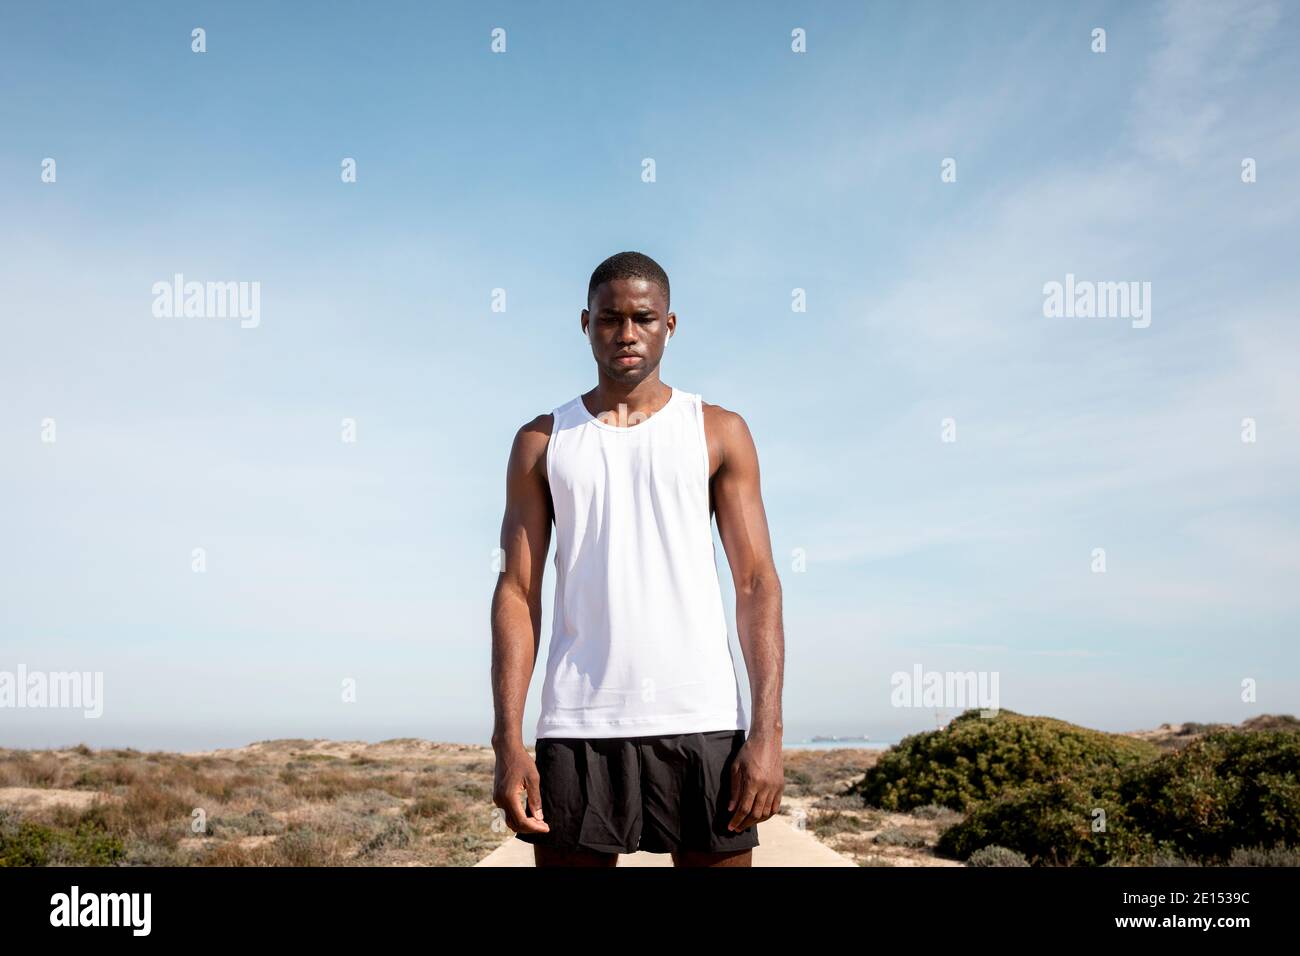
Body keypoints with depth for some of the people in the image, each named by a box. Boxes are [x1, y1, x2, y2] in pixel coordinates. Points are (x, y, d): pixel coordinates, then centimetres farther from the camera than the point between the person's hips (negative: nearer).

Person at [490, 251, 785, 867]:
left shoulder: (719, 433, 8)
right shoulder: (542, 442, 11)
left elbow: (757, 584, 4)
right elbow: (517, 592, 6)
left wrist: (767, 732, -6)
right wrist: (508, 741, -4)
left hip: (701, 722, 0)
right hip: (578, 724, 1)